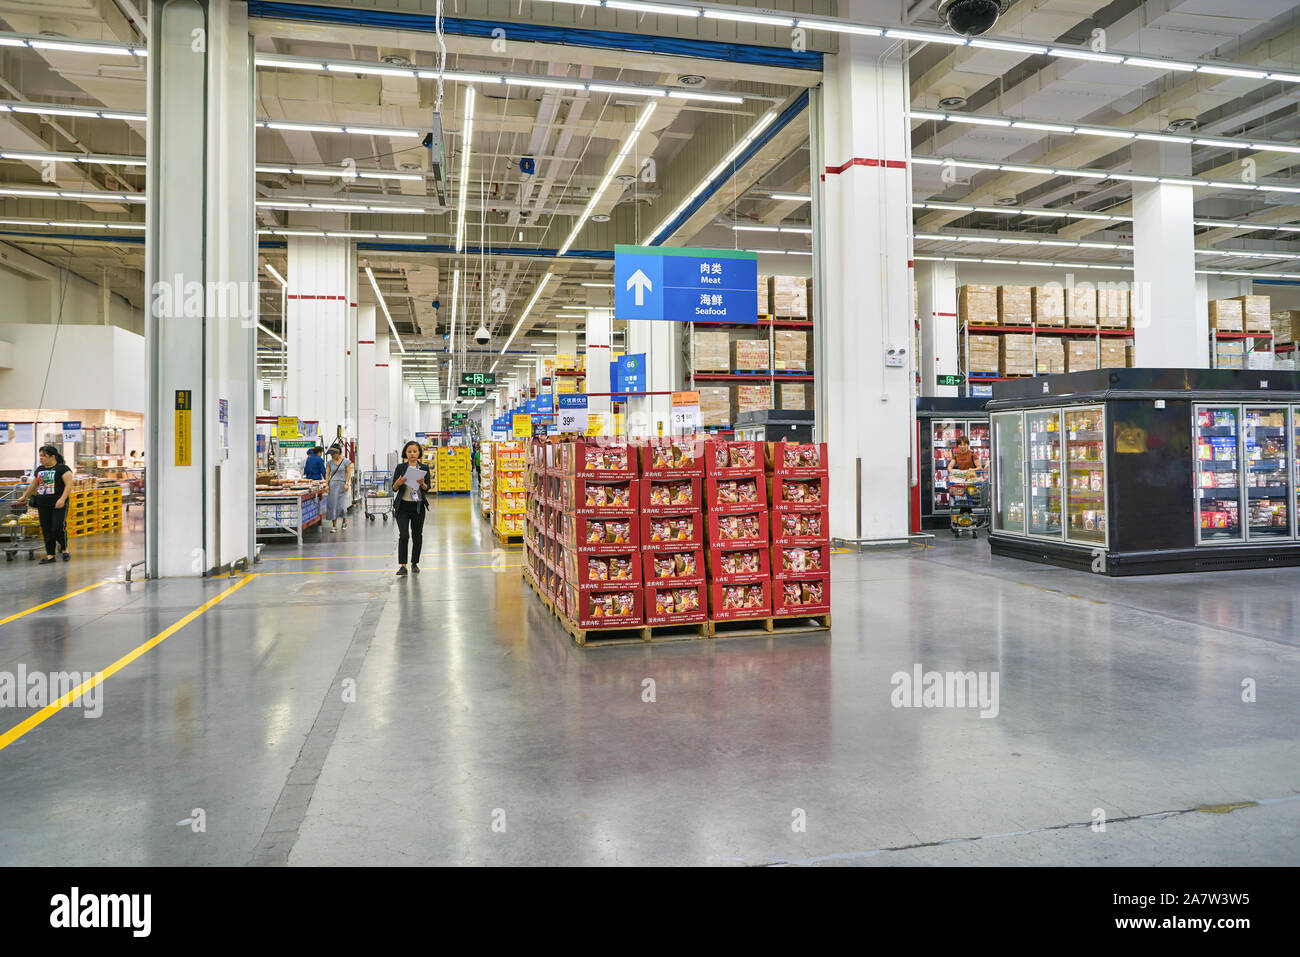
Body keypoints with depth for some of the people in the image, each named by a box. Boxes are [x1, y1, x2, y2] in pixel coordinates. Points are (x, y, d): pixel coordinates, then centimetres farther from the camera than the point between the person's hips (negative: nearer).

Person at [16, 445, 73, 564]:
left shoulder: (62, 468, -6)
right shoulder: (40, 469, 14)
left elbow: (69, 484, -14)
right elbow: (33, 485, 28)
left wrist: (62, 499, -23)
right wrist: (24, 497, 34)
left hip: (58, 505, -6)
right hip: (43, 505, 6)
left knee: (58, 528, -11)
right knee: (46, 530, 4)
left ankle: (65, 549, 12)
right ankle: (50, 555, 9)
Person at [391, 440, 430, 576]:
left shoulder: (424, 469, 4)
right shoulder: (400, 468, 1)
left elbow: (427, 488, -4)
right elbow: (394, 488, -2)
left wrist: (422, 483, -25)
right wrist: (399, 482, -24)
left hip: (418, 507, 2)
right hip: (403, 506, -2)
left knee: (417, 535, 8)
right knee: (403, 535, -11)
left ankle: (415, 563, 23)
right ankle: (402, 565, -10)